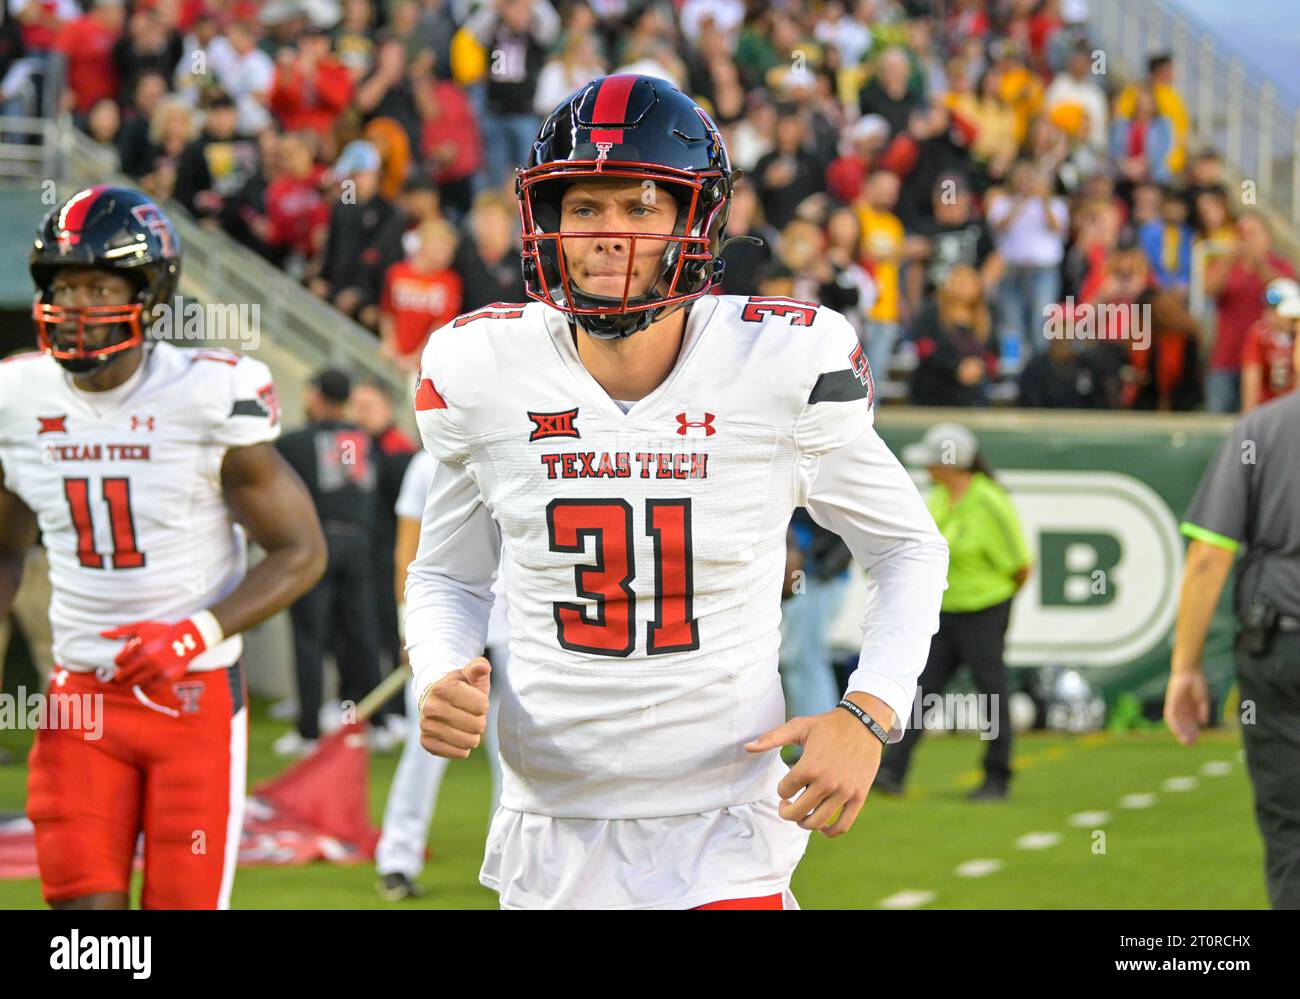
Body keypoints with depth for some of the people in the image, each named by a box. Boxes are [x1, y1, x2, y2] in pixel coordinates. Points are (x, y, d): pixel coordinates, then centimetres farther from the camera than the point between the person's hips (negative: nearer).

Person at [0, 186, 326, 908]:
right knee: (85, 905, -6)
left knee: (186, 902, -1)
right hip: (82, 697, 3)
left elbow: (302, 552, -6)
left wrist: (199, 634, -19)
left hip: (196, 694, -3)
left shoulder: (209, 399, -12)